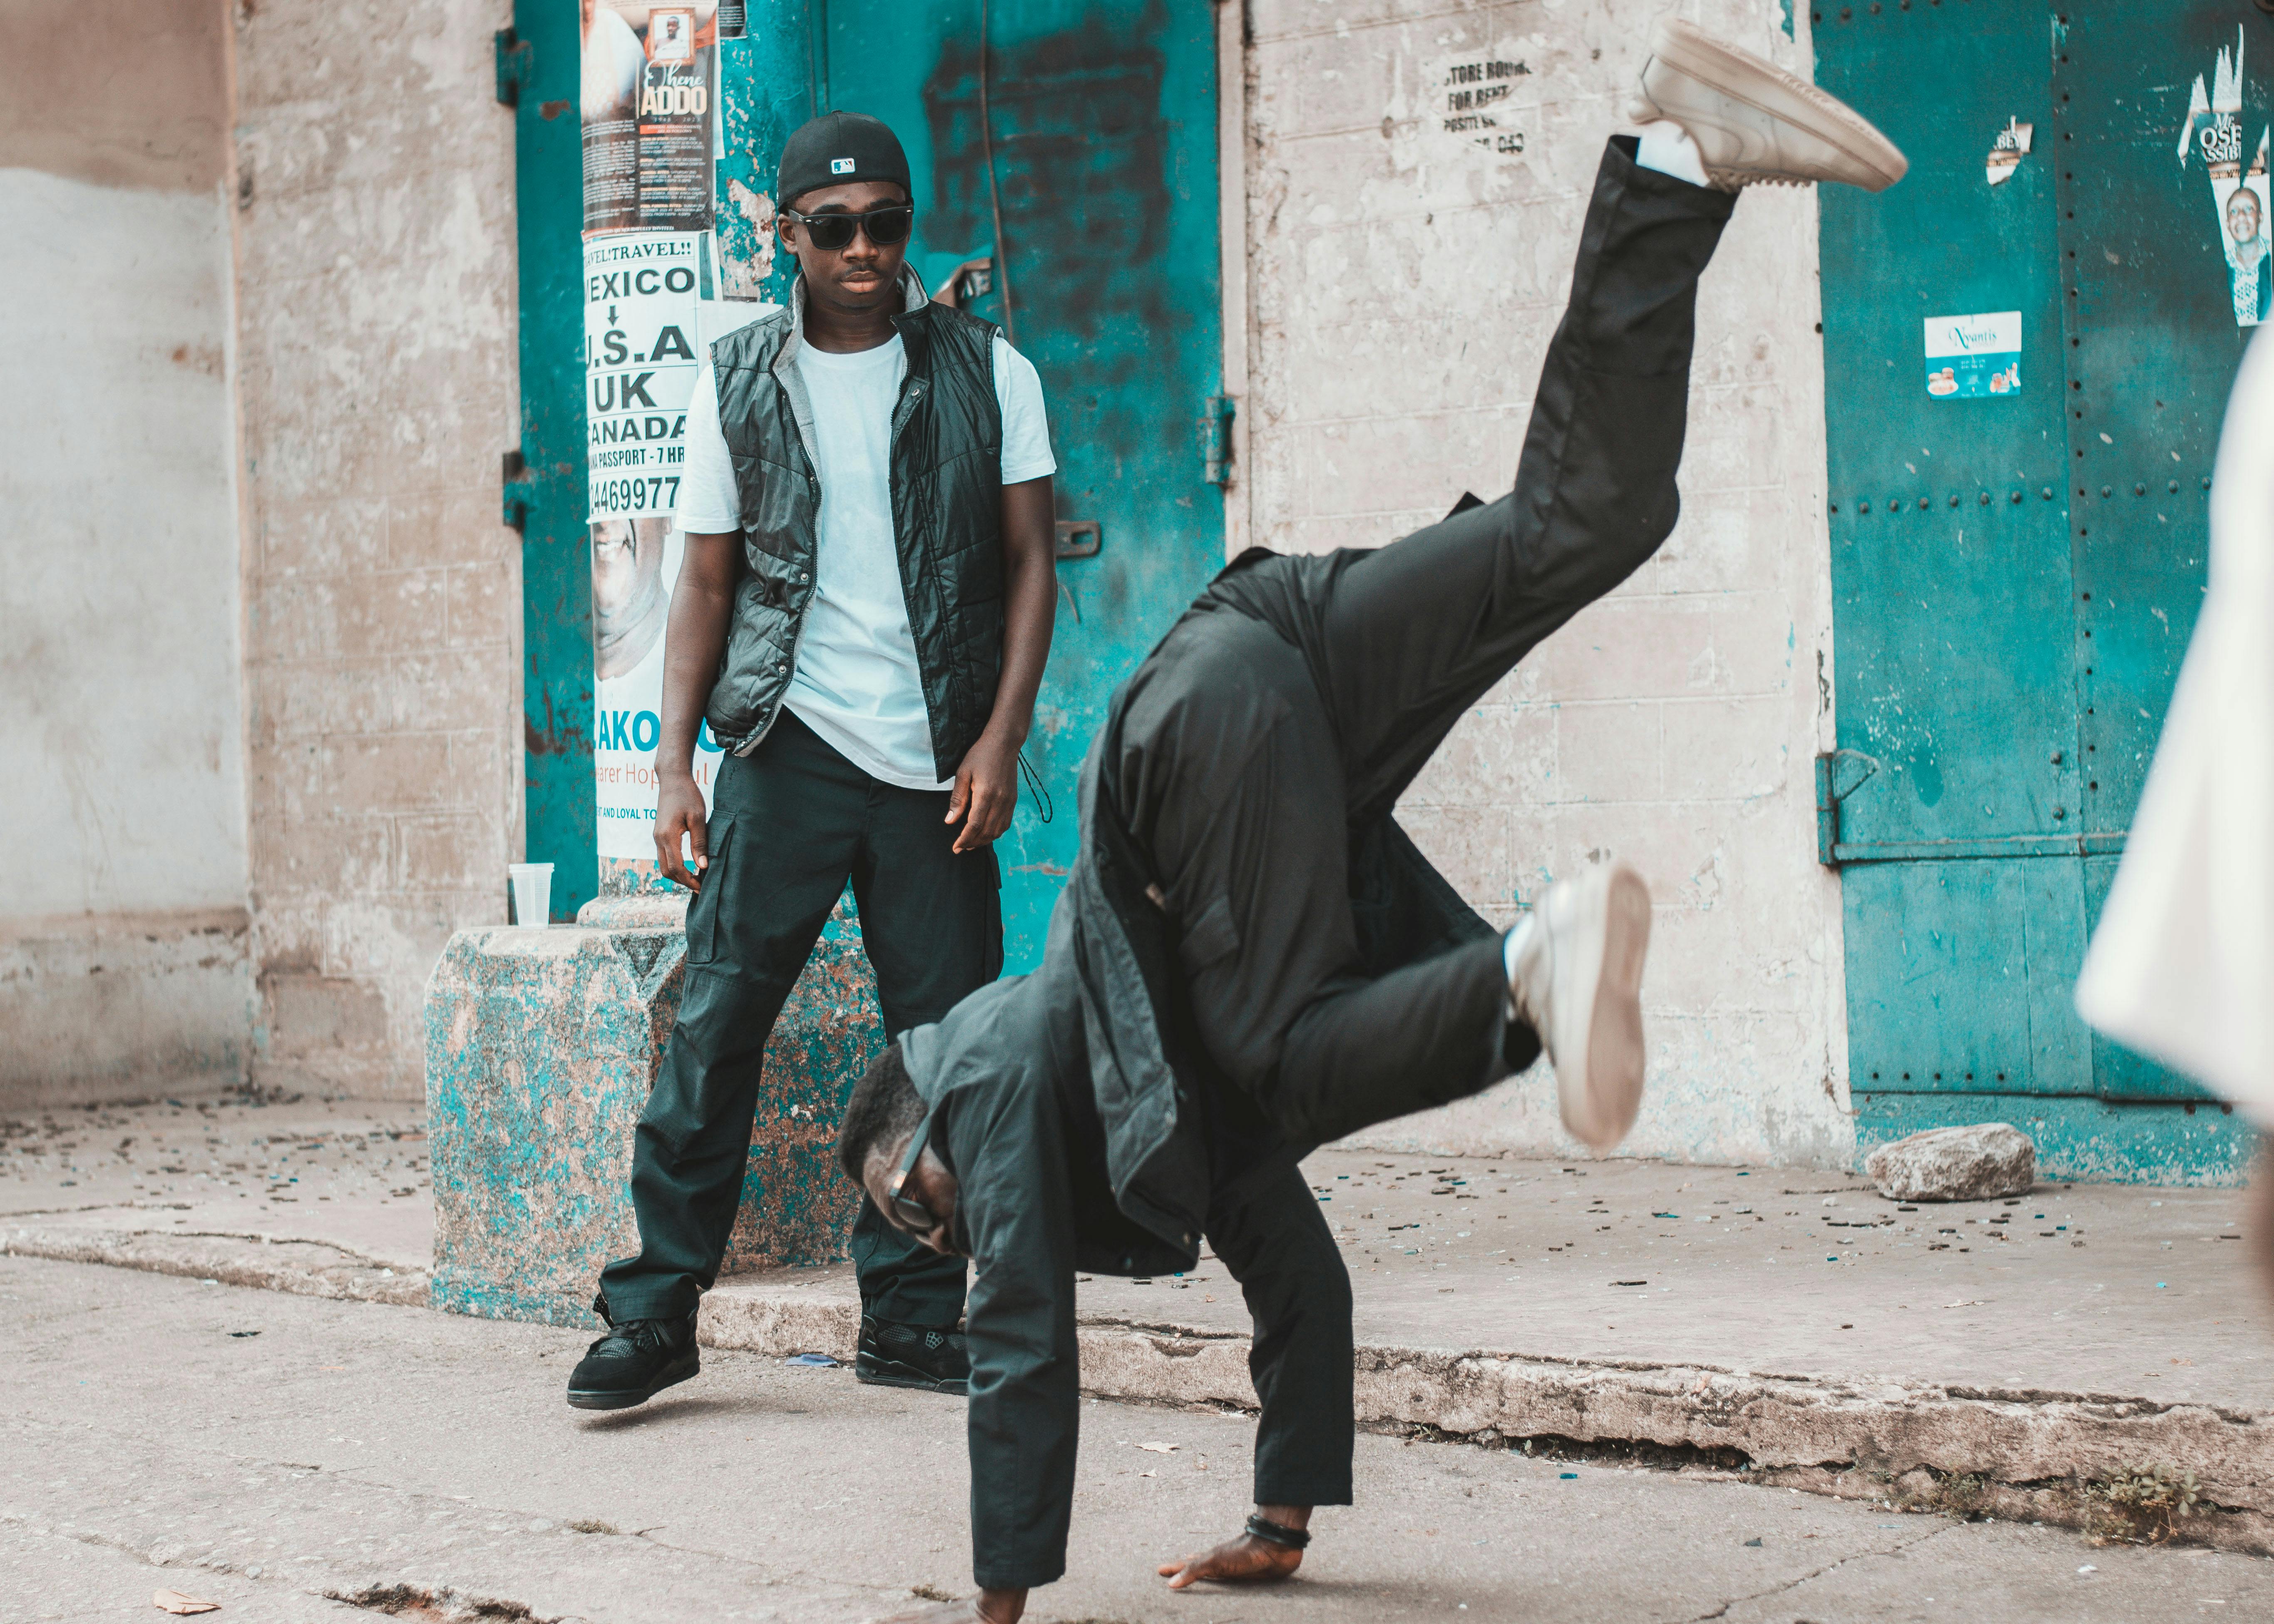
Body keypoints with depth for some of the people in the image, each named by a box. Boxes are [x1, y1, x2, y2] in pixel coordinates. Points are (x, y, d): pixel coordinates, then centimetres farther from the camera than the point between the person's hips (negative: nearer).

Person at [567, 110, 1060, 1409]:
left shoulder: (988, 373, 5)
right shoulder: (739, 384, 6)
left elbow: (1032, 559, 4)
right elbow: (707, 583, 8)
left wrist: (1001, 739, -6)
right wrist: (674, 762, -1)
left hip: (939, 764, 1)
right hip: (790, 747, -1)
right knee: (717, 1019, -6)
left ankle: (913, 1318, 13)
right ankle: (656, 1309, 1)